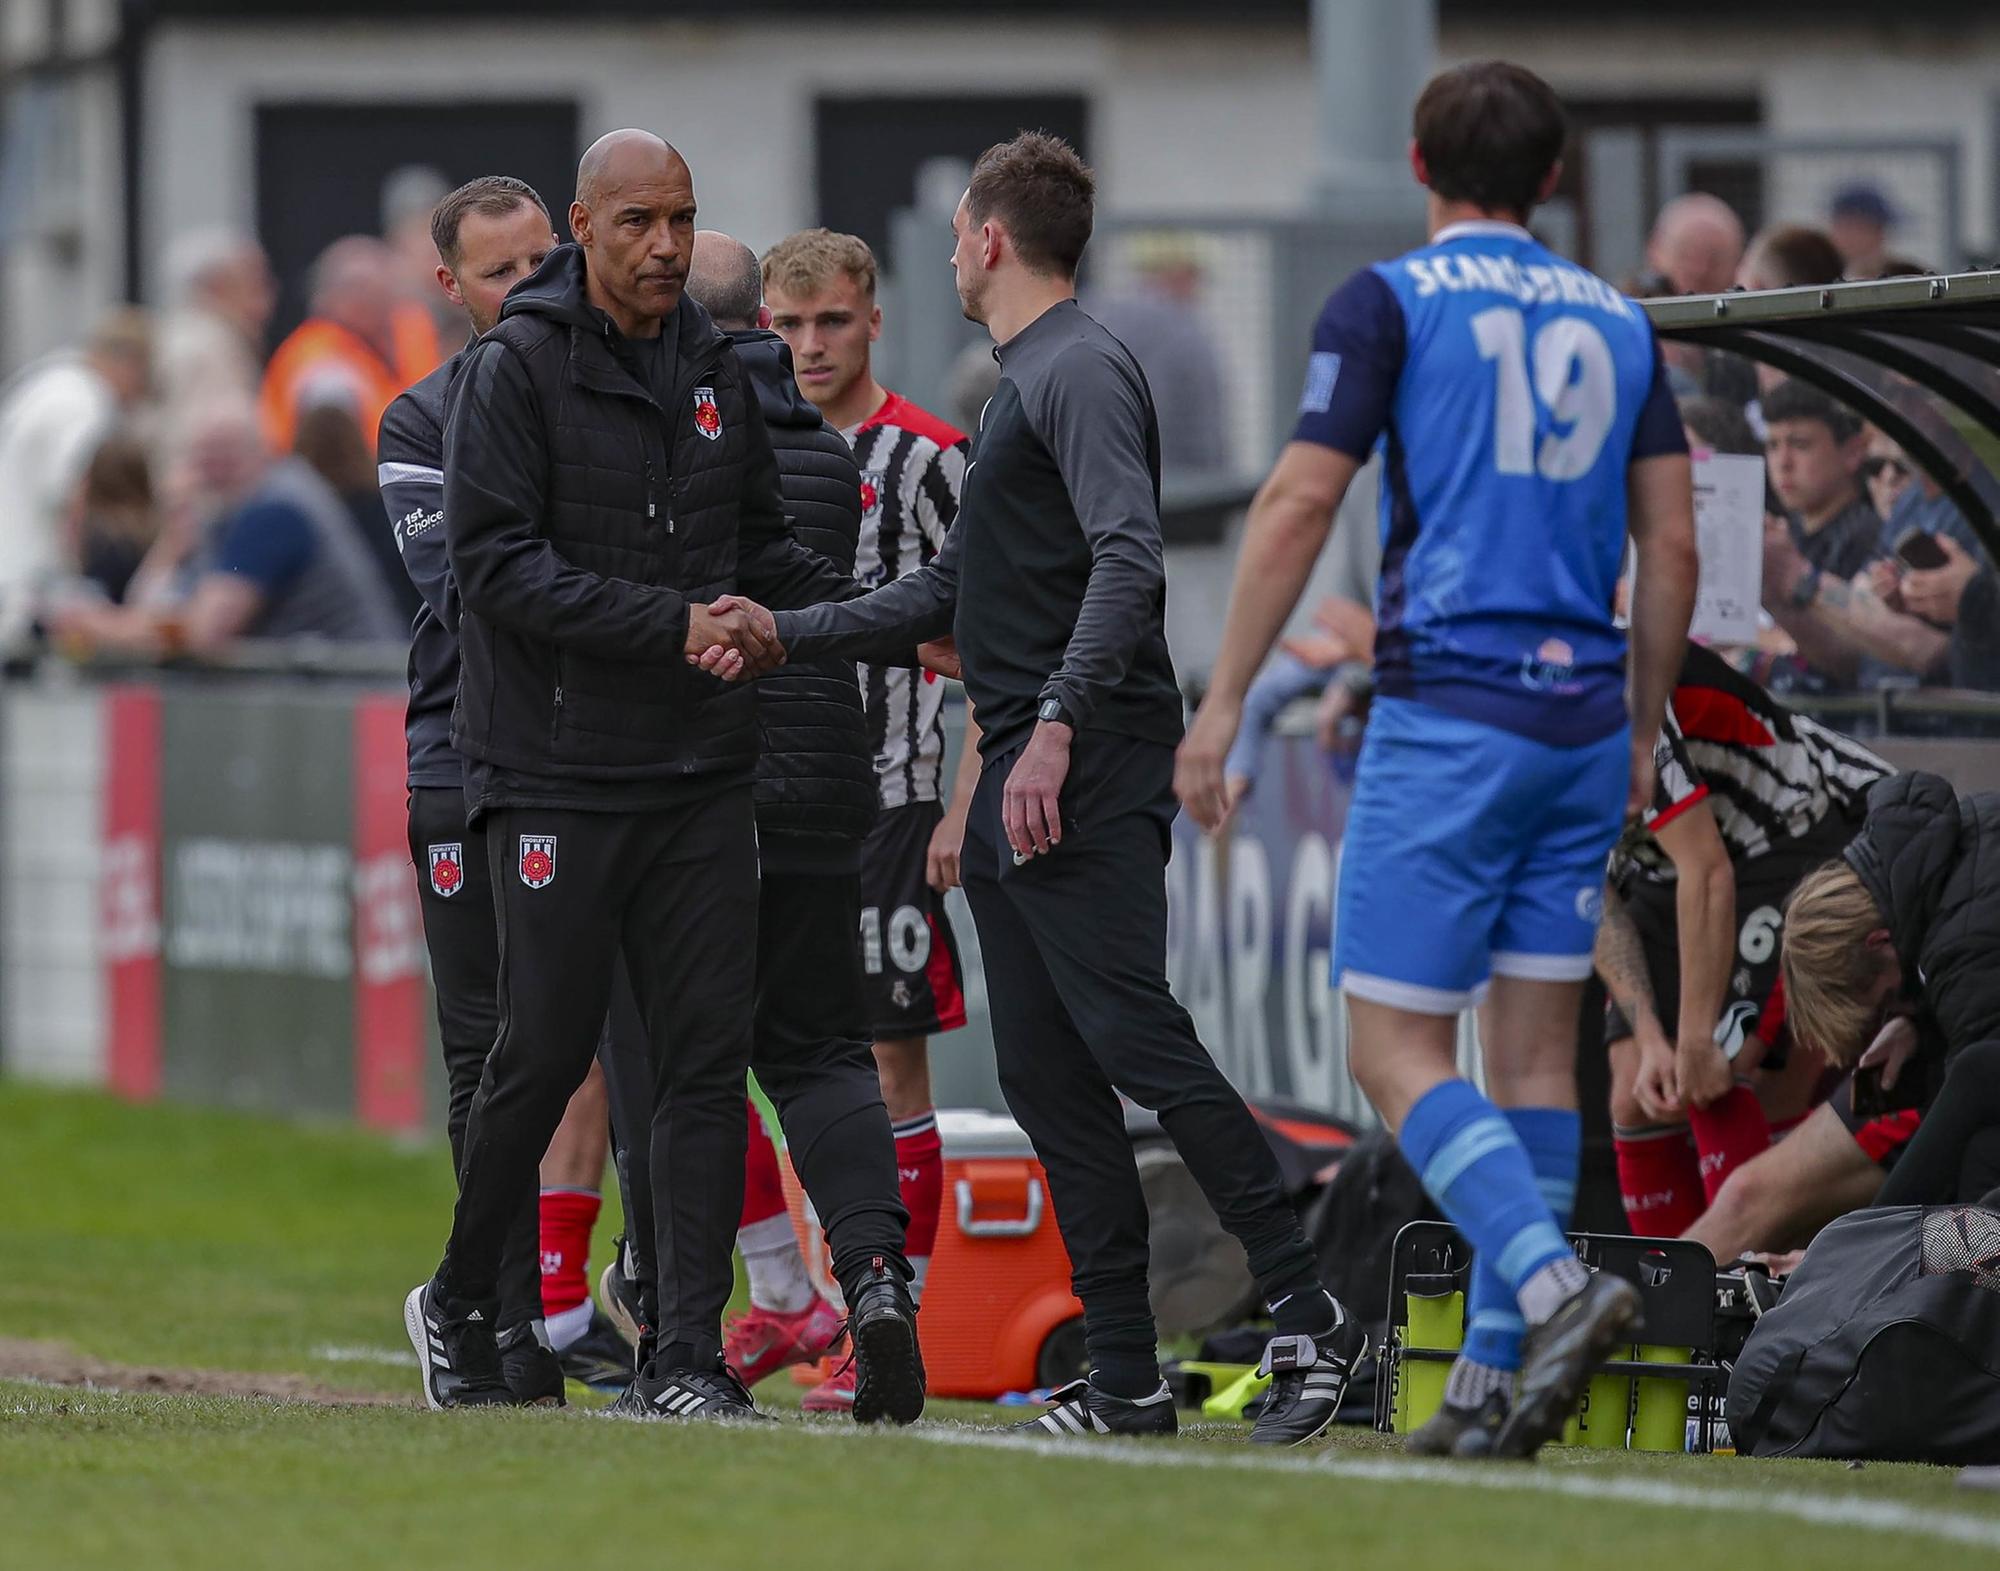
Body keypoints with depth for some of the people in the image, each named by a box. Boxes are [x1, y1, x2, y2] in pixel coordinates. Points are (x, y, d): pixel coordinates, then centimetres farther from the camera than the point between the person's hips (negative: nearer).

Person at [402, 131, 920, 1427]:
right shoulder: (516, 370, -6)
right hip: (557, 774, -5)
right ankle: (461, 1306, 21)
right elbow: (495, 560, -13)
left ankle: (686, 1356, 0)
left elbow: (763, 544, 20)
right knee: (546, 1052, -1)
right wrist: (674, 626, -19)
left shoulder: (716, 371, 12)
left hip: (704, 778, 5)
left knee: (708, 1062, -2)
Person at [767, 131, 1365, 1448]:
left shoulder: (1083, 373, -7)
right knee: (1049, 1081, 6)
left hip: (1090, 787, -10)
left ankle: (1310, 1322, -15)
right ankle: (1128, 1384, 5)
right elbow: (951, 594, 30)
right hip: (1021, 793, 10)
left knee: (1139, 1044, -15)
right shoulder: (1023, 385, 24)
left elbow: (1129, 563, -20)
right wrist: (779, 638, 29)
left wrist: (1058, 724, -28)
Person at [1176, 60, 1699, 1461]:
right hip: (1586, 715, 5)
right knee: (1536, 1049, 8)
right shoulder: (1618, 323, 12)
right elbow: (1672, 544, 10)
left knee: (1396, 1045, -3)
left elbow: (1300, 504, -9)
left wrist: (1224, 702, -5)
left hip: (1448, 714, -5)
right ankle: (1496, 1380, 7)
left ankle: (1554, 1285, -25)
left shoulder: (1391, 303, -2)